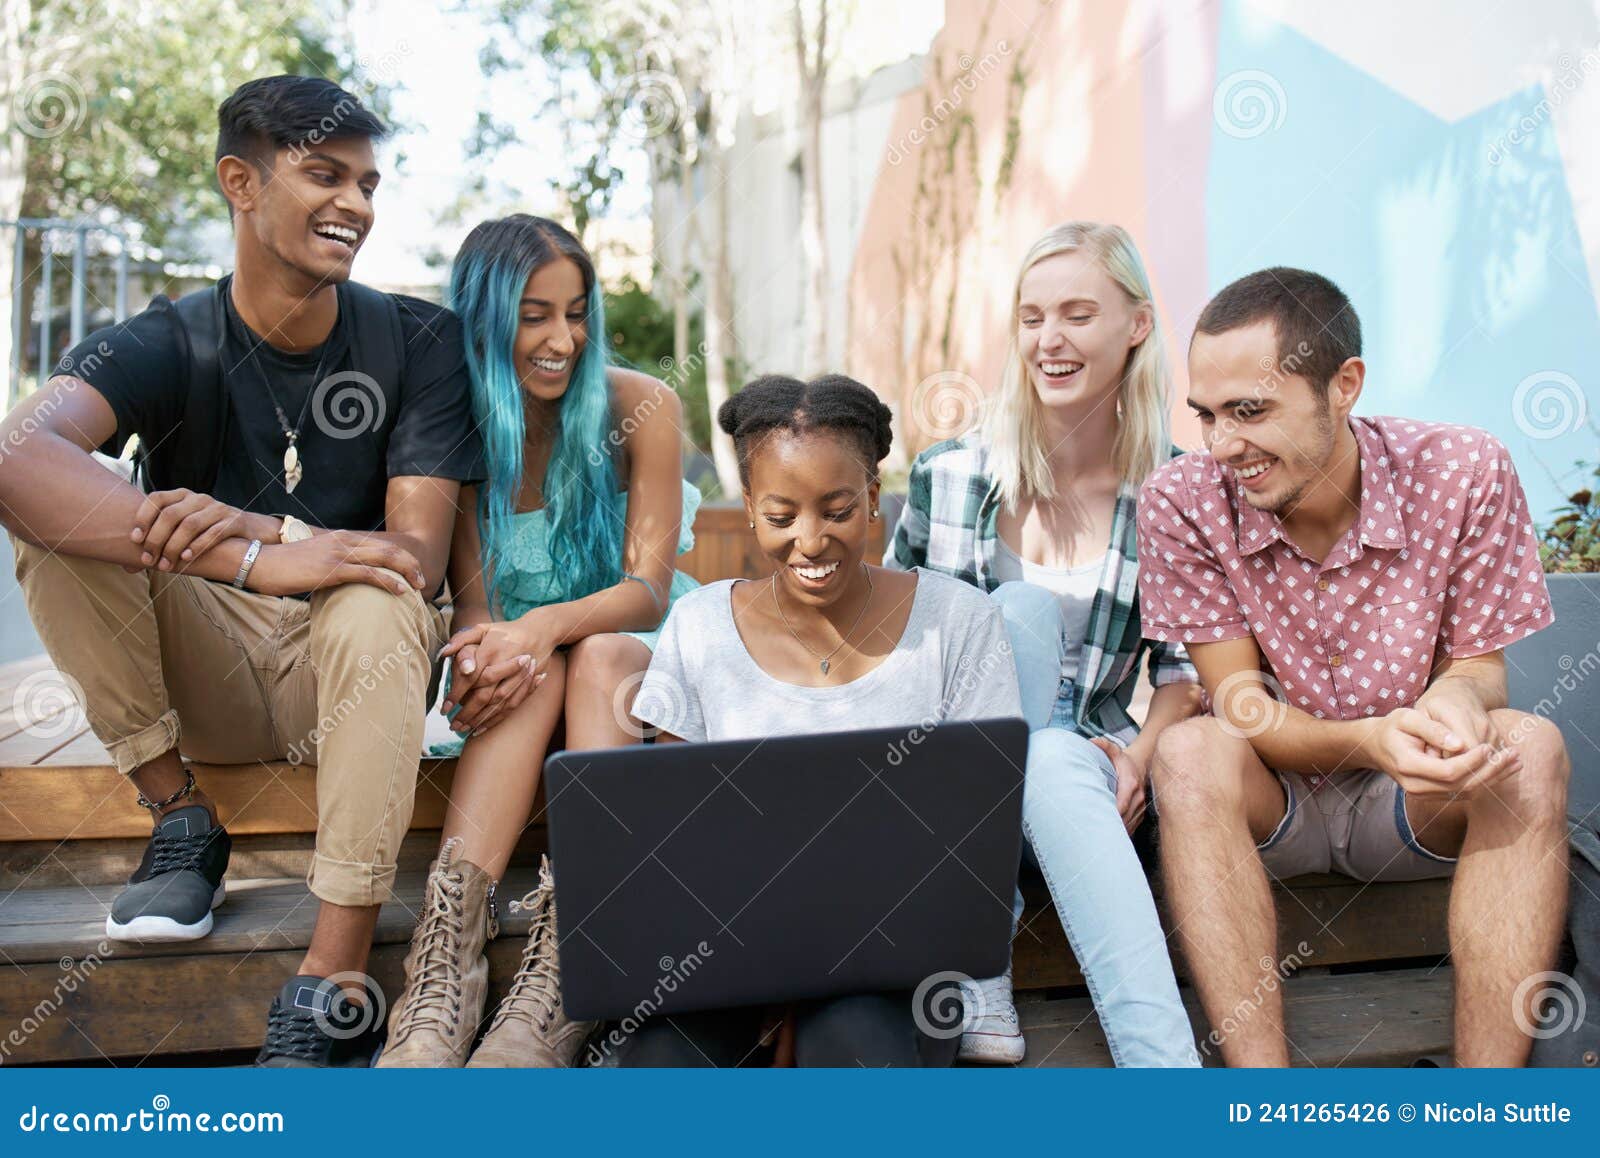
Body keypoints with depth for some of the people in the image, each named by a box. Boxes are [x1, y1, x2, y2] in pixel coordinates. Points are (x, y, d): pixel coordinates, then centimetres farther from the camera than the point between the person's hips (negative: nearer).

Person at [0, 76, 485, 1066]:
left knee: (376, 606, -35)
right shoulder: (165, 346, -8)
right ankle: (182, 821, -10)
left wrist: (251, 529, -33)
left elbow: (418, 559, -16)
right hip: (204, 676, 1)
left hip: (351, 680, -1)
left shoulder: (421, 343, -6)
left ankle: (332, 992, -35)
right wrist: (260, 563, -45)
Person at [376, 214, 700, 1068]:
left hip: (635, 651, -1)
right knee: (533, 673, -33)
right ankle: (444, 961, -50)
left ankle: (557, 979, -50)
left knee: (595, 659, -34)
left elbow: (648, 590, -14)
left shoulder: (639, 408, -9)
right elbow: (473, 594, -6)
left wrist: (548, 625, -35)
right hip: (523, 649, 1)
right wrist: (484, 646, -32)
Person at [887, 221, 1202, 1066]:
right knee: (1023, 606, -30)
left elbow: (1185, 665, 7)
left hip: (1085, 762, -1)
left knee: (1054, 765, -38)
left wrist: (1139, 756, -12)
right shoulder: (948, 474, 1)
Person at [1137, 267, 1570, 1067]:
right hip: (1268, 805, -1)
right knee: (1189, 751, -32)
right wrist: (1370, 741, -35)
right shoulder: (1180, 504, -16)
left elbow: (1479, 667, -6)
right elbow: (1240, 707, -14)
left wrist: (1456, 699, -33)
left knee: (1528, 747, -29)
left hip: (1417, 812, 1)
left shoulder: (1464, 475, -15)